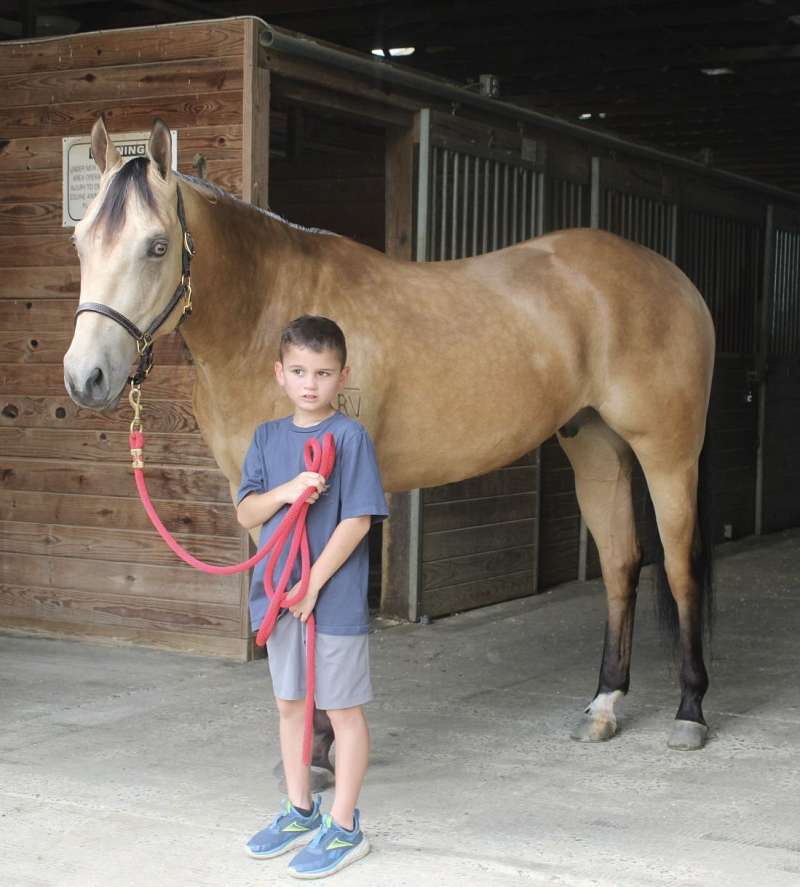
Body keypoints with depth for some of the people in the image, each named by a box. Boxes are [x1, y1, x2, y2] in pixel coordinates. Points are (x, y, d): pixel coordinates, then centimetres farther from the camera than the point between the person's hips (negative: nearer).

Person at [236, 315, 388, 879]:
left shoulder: (350, 436, -10)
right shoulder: (268, 437, 7)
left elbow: (357, 521, -15)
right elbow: (246, 514, 4)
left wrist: (313, 584, -17)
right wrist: (286, 491, -16)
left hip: (335, 598, -6)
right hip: (279, 594, 6)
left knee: (343, 709, 4)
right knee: (290, 702, 17)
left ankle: (344, 827, 13)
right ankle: (300, 812, 32)